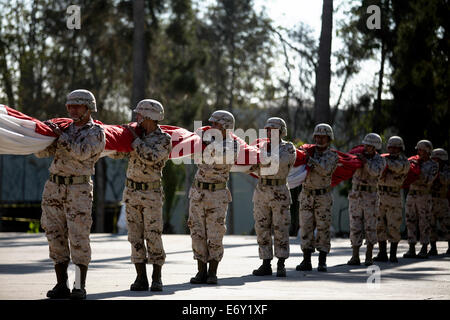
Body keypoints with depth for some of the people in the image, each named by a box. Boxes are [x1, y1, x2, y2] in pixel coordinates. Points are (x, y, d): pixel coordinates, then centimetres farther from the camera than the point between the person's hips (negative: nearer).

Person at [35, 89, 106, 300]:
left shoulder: (97, 133, 1)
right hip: (54, 187, 5)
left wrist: (60, 134, -13)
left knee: (79, 237, -7)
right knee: (55, 235, 3)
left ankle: (80, 287, 0)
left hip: (79, 189, -5)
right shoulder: (66, 128, 16)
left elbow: (82, 152, -17)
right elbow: (42, 152, 14)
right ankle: (61, 286, 9)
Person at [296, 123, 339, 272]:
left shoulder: (332, 156, 0)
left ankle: (322, 262, 2)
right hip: (306, 195, 3)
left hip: (323, 197, -3)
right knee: (306, 228, 0)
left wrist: (310, 160, -22)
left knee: (323, 228, -3)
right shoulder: (309, 152, 10)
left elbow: (325, 170, -18)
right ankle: (306, 261, 3)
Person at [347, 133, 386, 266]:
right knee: (355, 227, 1)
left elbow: (376, 171, -19)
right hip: (355, 195, 2)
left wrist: (365, 161, -22)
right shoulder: (358, 155, 9)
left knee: (370, 227, -1)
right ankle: (355, 257, 4)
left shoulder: (380, 160, 0)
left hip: (370, 197, -2)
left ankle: (369, 257, 5)